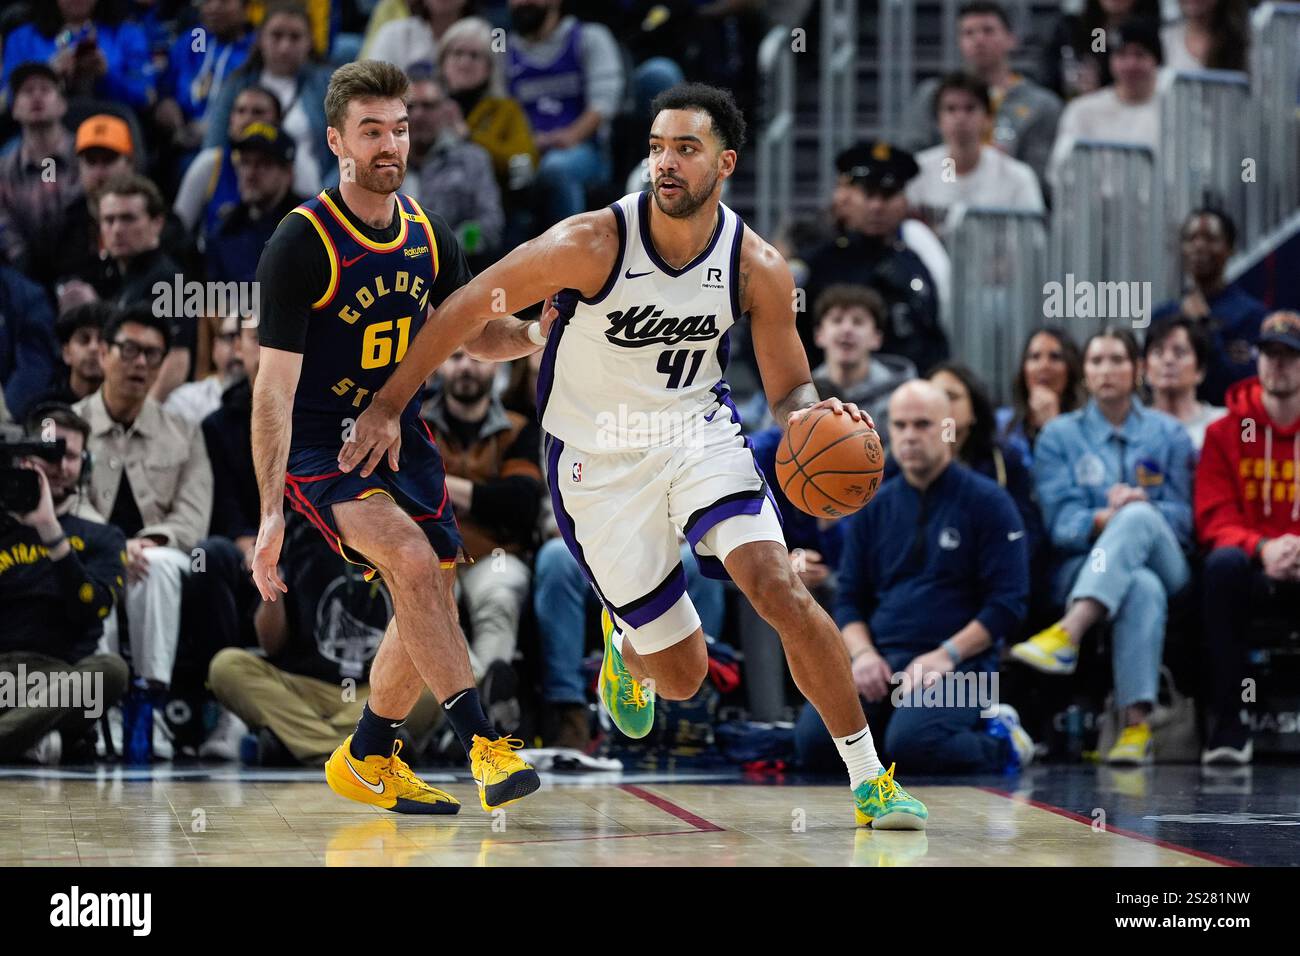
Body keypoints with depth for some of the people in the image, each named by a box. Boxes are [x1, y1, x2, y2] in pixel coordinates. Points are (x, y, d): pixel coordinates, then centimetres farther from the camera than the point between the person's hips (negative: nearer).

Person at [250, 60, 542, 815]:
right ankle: (484, 745, -27)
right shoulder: (302, 244, -18)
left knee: (431, 600, 10)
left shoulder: (428, 237, 1)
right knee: (414, 562, -28)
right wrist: (272, 512, -25)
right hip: (321, 447, -7)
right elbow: (274, 387, -19)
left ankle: (367, 761, 30)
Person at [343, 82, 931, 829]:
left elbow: (791, 389, -2)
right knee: (681, 674, 3)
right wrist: (388, 407, -10)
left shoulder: (758, 268, -13)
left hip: (699, 433, 1)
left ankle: (871, 779, -10)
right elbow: (468, 309, -12)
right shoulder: (594, 243, -21)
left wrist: (810, 414, -27)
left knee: (779, 586, -23)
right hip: (599, 460, -1)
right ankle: (627, 647, 45)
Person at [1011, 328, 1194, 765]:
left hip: (1161, 561, 1)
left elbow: (1183, 518, 7)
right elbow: (1060, 521, 1)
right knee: (1143, 589, -39)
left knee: (1138, 517, -37)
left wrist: (1138, 509, -15)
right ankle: (1137, 724, -52)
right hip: (1082, 568, -1)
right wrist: (1104, 519, -21)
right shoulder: (1059, 435, 13)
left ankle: (1066, 635, -55)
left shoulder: (1168, 434, 16)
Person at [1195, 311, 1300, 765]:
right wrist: (1262, 549, -21)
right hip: (1252, 569, 0)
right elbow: (1213, 518, -1)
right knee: (1223, 563, -36)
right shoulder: (1227, 431, 8)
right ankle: (1228, 725, -34)